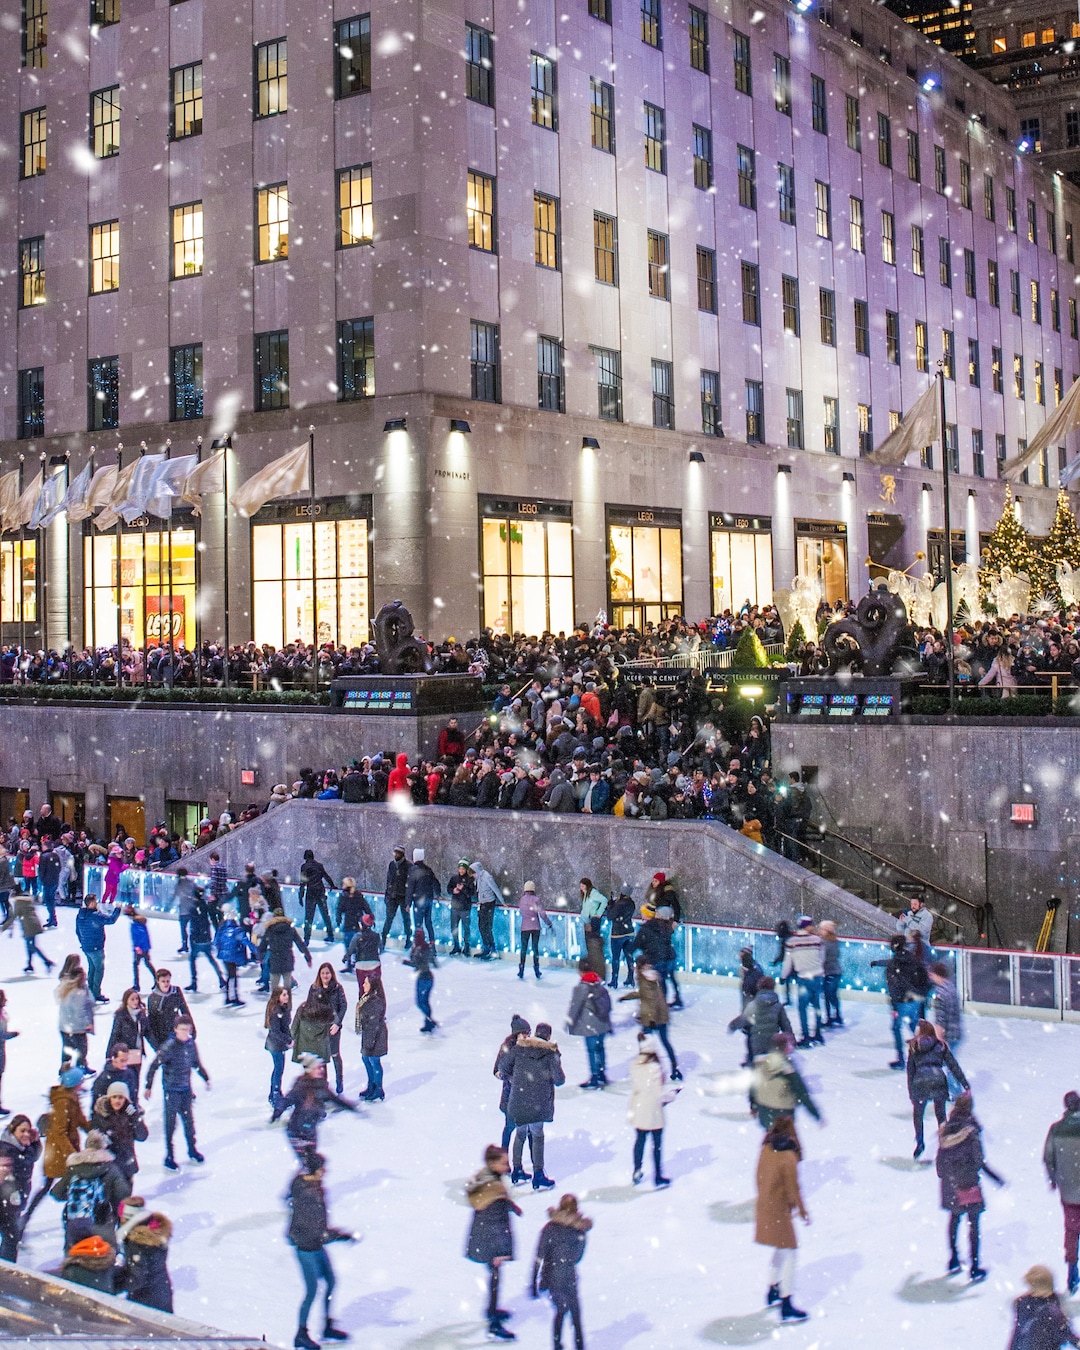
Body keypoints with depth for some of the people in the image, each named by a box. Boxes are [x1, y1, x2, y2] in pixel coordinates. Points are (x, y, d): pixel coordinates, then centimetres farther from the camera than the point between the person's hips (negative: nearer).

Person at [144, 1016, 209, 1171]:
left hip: (186, 1089, 5)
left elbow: (196, 1063, 13)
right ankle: (169, 1156, 14)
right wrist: (148, 1087, -14)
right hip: (172, 1090, -5)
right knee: (171, 1123, 2)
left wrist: (206, 1078, 21)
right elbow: (154, 1066, -15)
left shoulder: (190, 1043, -3)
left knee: (189, 1120, 15)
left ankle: (192, 1150, 32)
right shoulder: (169, 1047, -21)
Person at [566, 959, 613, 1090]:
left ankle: (595, 1078, 5)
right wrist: (609, 1024, 22)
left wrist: (569, 1022, 0)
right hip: (602, 1024, 7)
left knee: (592, 1050, 0)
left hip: (590, 1025, -7)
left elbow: (575, 1006, -13)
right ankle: (602, 1075, 26)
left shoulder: (581, 987, -17)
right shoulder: (599, 982, 4)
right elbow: (607, 1002, 12)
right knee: (600, 1048, 17)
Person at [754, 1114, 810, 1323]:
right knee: (788, 1254, -1)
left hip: (763, 1206, 8)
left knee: (780, 1249, 25)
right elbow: (793, 1188, -16)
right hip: (779, 1211, -8)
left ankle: (773, 1291, 38)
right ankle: (786, 1308, -1)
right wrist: (803, 1212, -4)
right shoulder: (788, 1157, -21)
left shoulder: (765, 1150, 0)